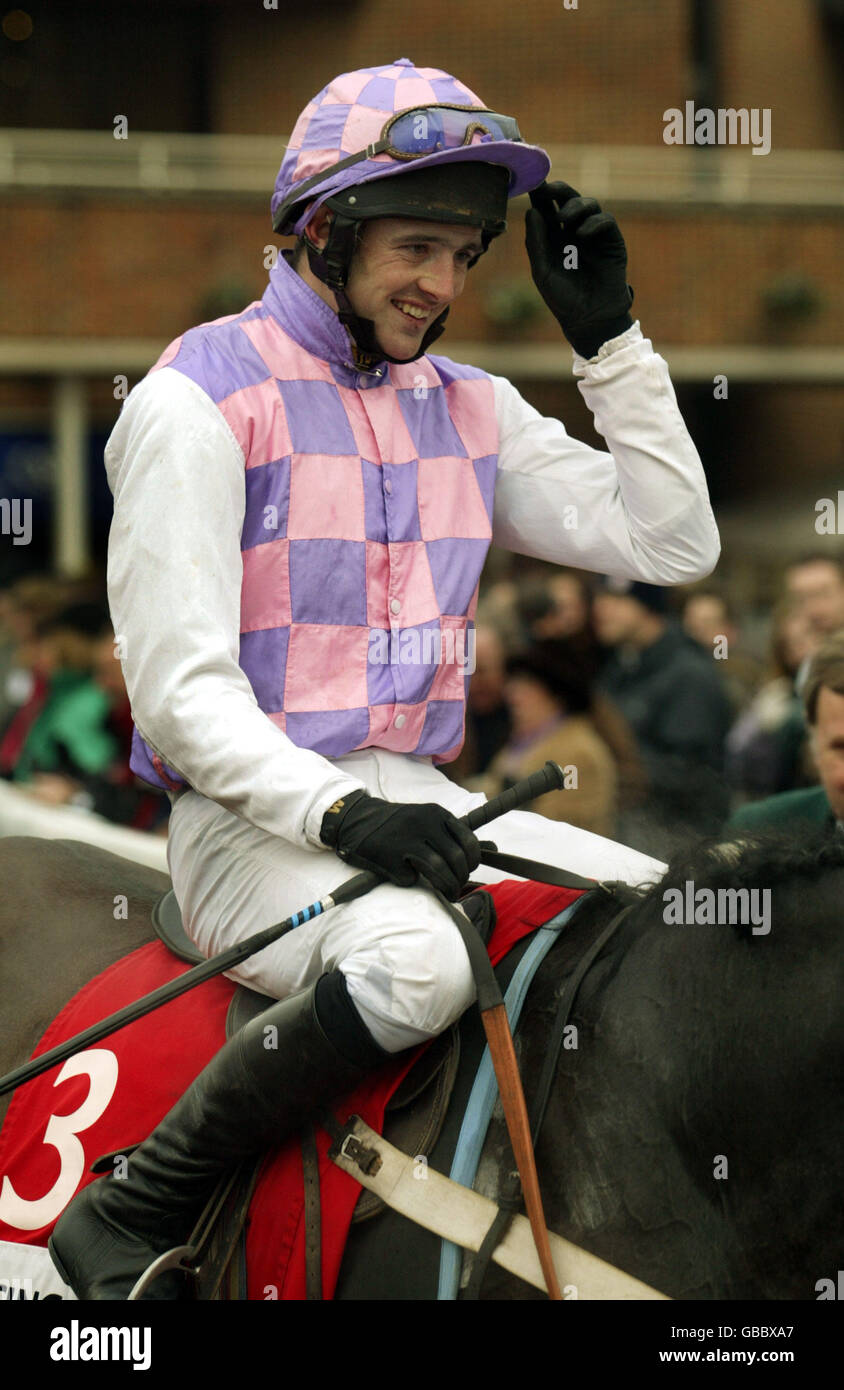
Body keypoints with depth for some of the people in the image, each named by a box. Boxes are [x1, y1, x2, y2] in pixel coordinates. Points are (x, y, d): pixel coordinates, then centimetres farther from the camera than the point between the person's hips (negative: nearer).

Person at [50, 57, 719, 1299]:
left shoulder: (471, 409, 14)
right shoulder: (201, 402, -7)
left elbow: (670, 544, 9)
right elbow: (179, 690, -13)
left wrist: (608, 335, 4)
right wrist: (337, 811, -27)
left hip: (421, 801, 7)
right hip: (253, 822, -7)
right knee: (414, 959, -37)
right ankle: (130, 1215, -21)